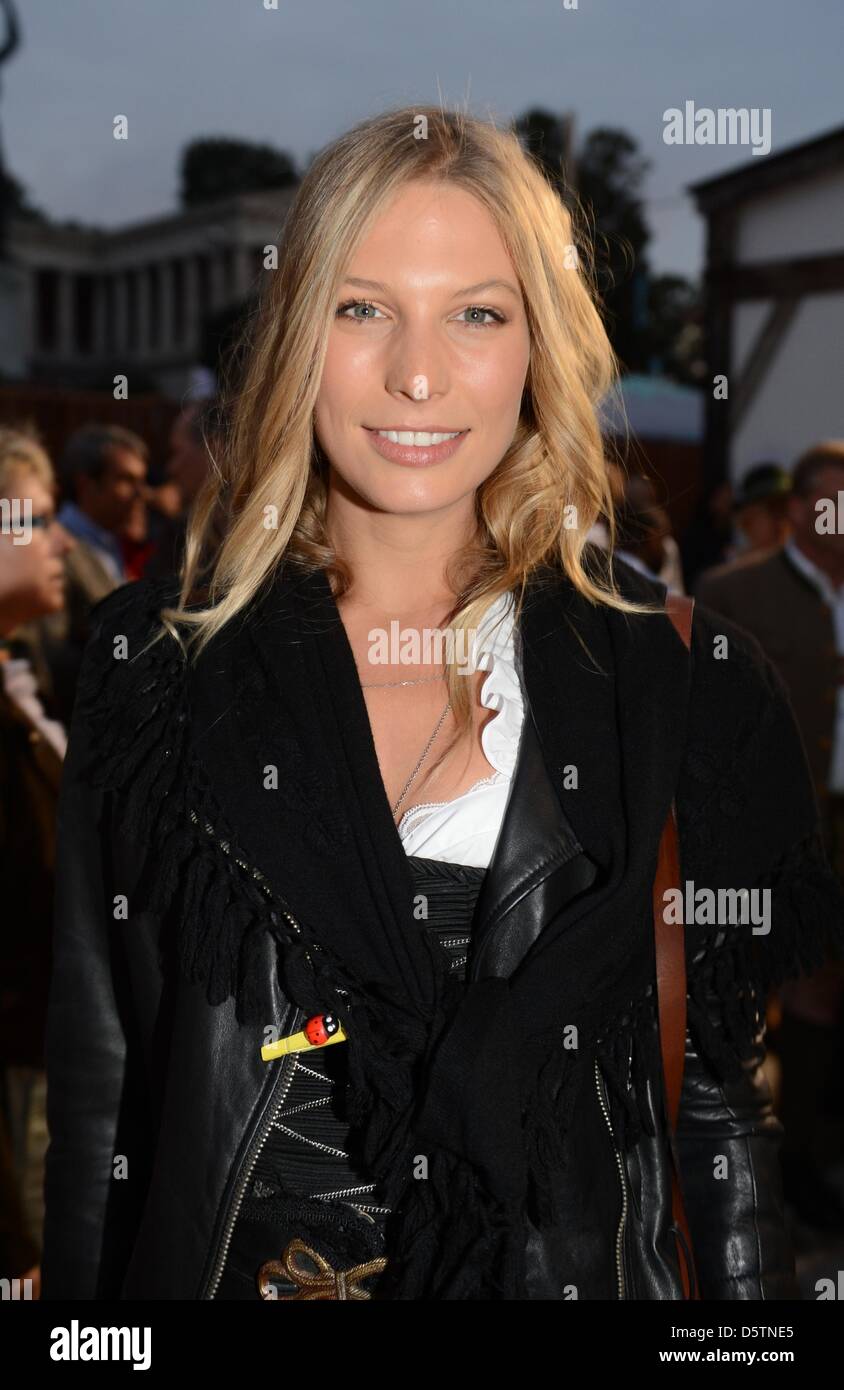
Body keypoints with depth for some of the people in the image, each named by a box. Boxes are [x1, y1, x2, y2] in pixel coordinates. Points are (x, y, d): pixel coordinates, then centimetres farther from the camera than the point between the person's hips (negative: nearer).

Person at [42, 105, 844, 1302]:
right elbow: (96, 1081, -3)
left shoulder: (682, 681, -7)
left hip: (571, 1268, 0)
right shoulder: (157, 658, -5)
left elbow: (733, 1089, -3)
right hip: (226, 1266, 1)